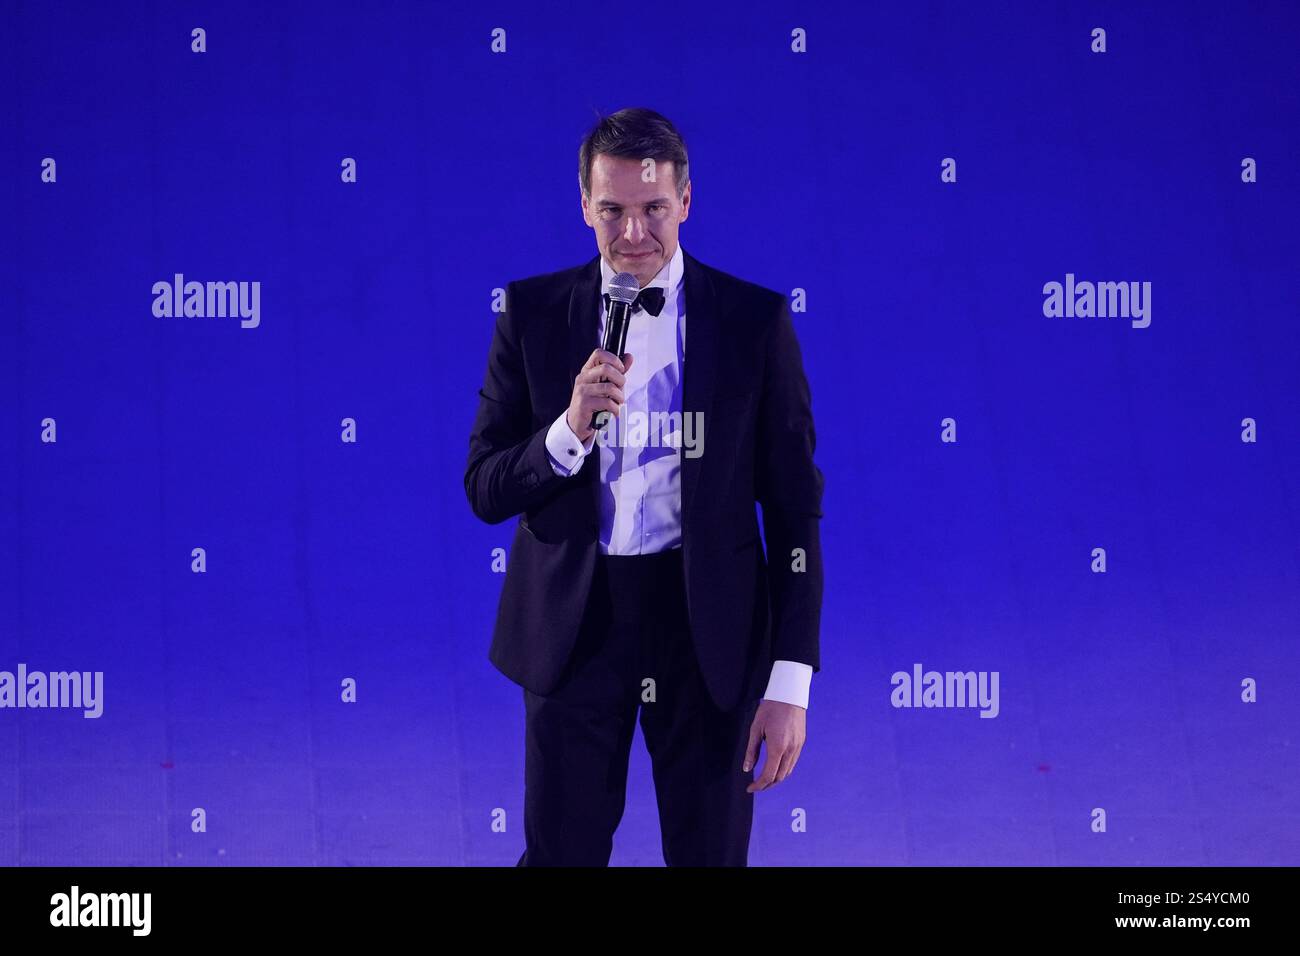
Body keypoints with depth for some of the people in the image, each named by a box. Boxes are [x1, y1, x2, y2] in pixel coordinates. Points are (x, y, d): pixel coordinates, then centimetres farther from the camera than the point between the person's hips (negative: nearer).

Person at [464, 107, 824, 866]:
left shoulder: (755, 320, -3)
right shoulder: (534, 313, 1)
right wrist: (571, 428, -19)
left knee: (711, 853, 9)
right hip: (576, 623, 1)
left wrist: (791, 681, -6)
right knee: (560, 852, 7)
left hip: (707, 625, -1)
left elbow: (795, 510, -1)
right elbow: (485, 491, 0)